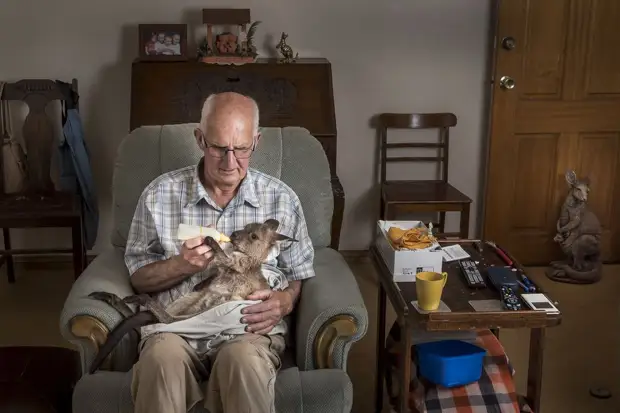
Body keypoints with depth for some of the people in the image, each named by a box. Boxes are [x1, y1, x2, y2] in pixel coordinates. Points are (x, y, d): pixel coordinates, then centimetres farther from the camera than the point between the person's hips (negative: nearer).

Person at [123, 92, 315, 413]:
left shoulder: (281, 199, 5)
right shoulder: (159, 194, 3)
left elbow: (299, 276, 12)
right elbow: (139, 277, 9)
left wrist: (284, 302, -11)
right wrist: (182, 265, -12)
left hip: (249, 329, 0)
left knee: (243, 360, -36)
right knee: (162, 358, -34)